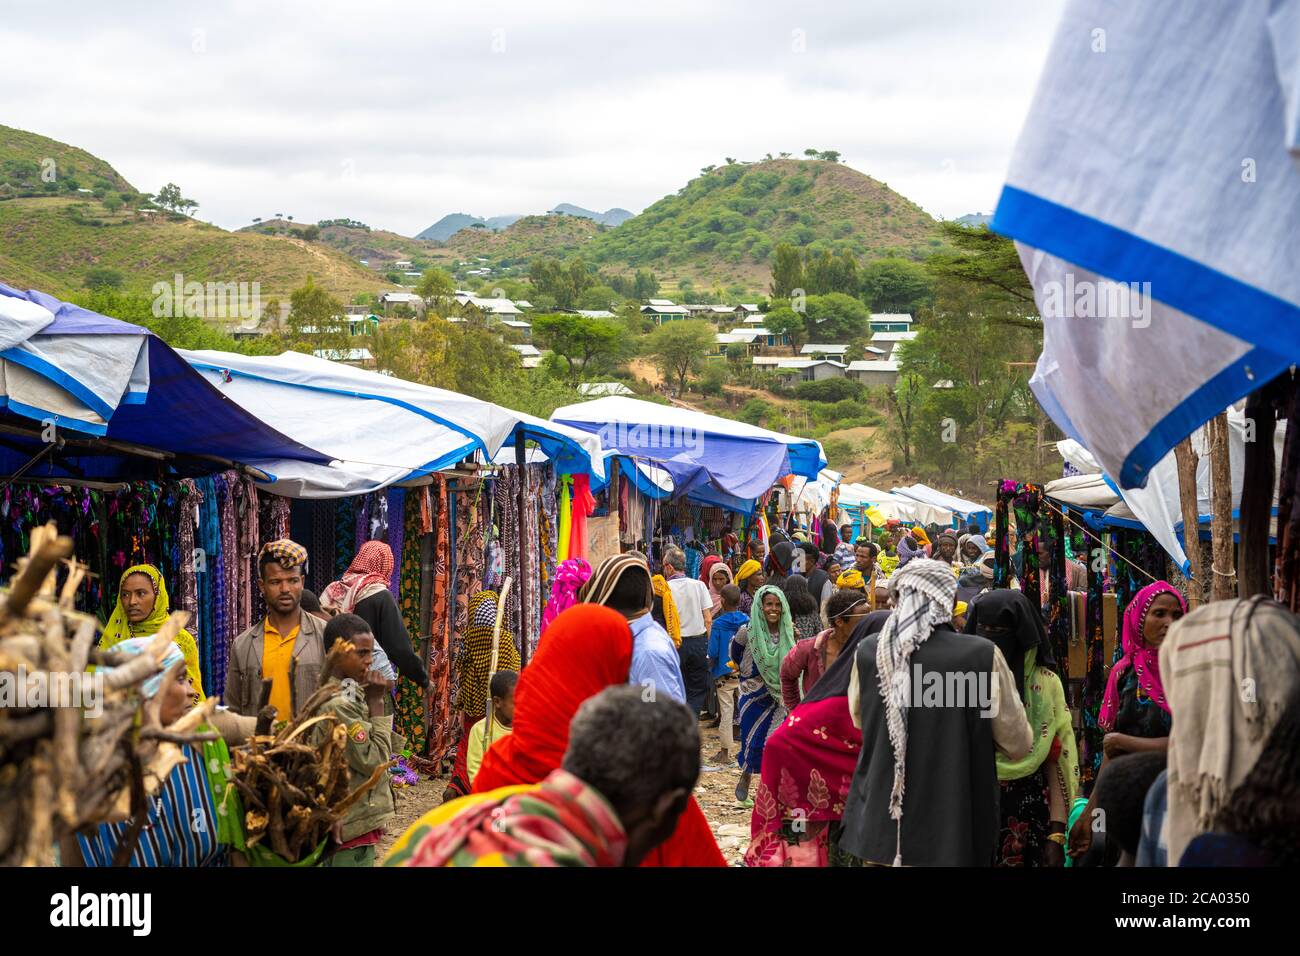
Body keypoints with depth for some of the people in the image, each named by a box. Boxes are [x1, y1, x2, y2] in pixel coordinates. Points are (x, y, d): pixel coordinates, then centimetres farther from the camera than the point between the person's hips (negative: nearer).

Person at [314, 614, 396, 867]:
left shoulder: (350, 694, 9)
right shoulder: (338, 705, -19)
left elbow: (382, 750, 14)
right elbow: (374, 761, -16)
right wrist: (377, 703, -15)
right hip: (352, 825, -10)